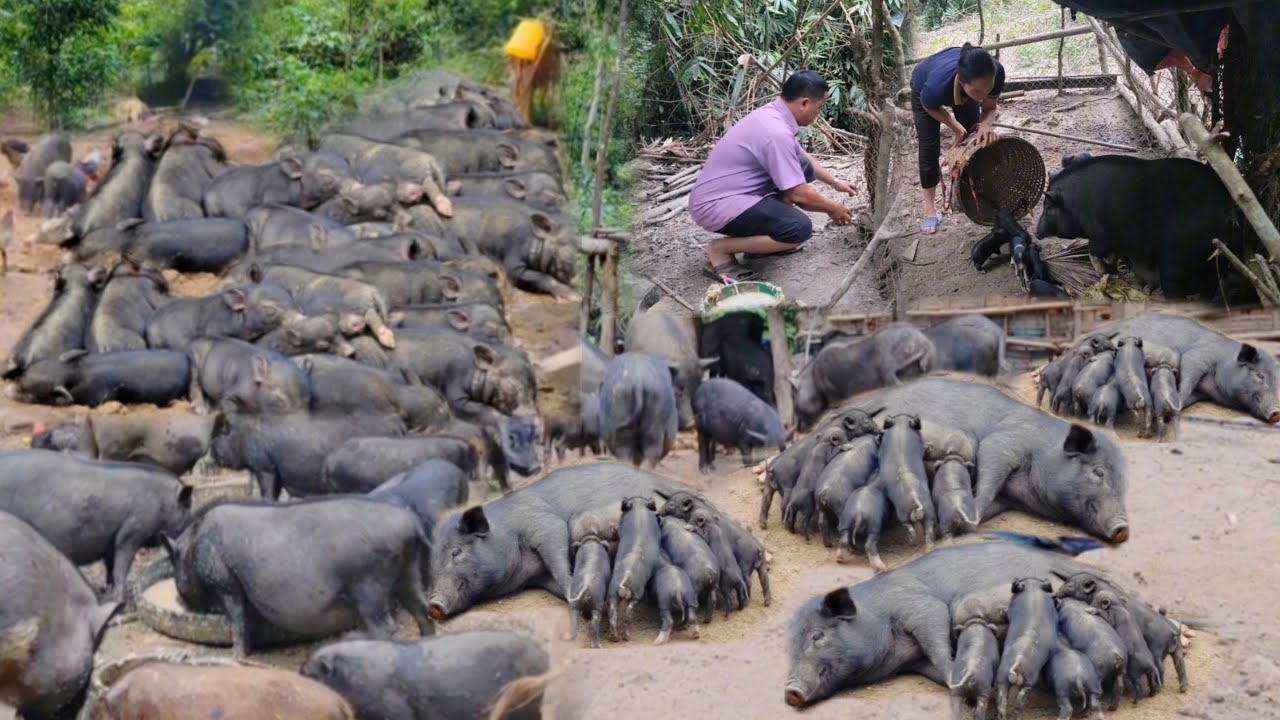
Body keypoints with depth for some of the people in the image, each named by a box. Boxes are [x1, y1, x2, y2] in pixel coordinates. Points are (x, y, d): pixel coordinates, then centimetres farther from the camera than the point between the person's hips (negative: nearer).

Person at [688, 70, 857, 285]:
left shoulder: (772, 114, 6)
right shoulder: (776, 132, -24)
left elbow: (802, 157, 28)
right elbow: (798, 195, -18)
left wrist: (835, 182, 32)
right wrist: (832, 208, -1)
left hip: (723, 192, 10)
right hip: (715, 206, -10)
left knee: (803, 168, 11)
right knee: (800, 228, -22)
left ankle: (769, 237, 13)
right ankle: (721, 249, -10)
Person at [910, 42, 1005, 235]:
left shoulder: (996, 73, -41)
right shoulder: (937, 85, -48)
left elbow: (990, 108, -21)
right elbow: (931, 107, -21)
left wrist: (986, 124, -42)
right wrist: (955, 126, -29)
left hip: (962, 89, 3)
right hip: (924, 84, -3)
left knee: (973, 139, 4)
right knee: (929, 147, -5)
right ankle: (931, 211, 5)